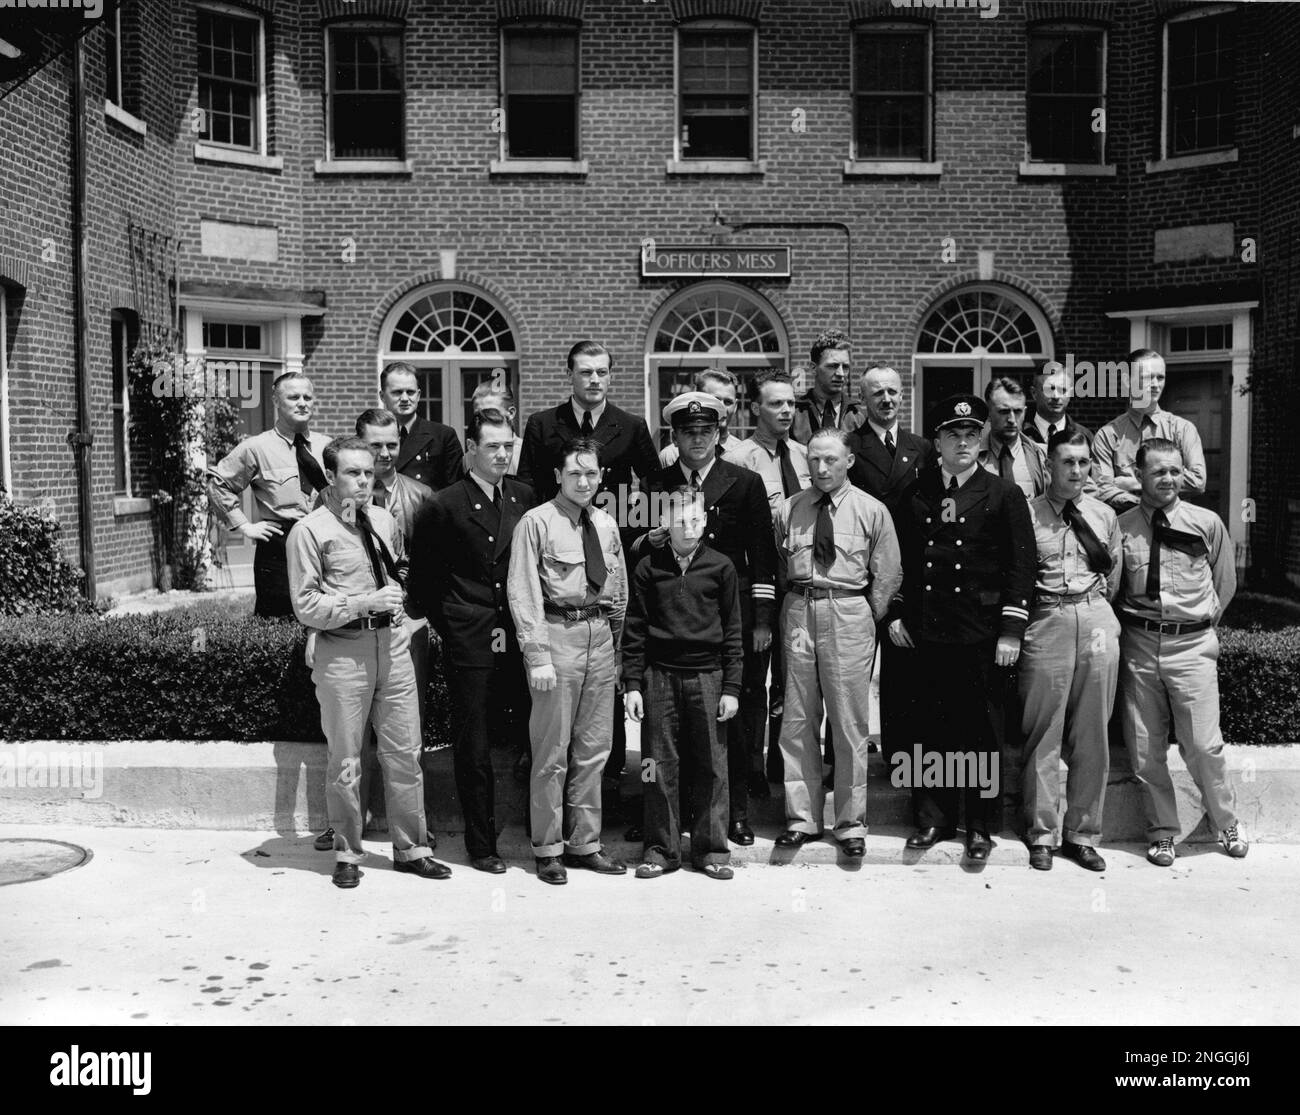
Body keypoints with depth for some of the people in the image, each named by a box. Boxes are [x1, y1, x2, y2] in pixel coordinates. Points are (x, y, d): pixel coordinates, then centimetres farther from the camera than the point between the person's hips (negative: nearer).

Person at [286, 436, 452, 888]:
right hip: (341, 651, -5)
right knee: (345, 760, 5)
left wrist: (395, 596, 11)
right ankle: (347, 854, 21)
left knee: (404, 752, 9)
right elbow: (305, 606, -10)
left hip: (391, 643, 5)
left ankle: (410, 848, 22)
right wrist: (364, 603, -16)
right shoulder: (311, 531, -7)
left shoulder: (385, 521, 11)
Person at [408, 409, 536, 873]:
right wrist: (448, 626, 4)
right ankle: (481, 845, 16)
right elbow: (422, 578, 5)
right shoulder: (444, 506, -4)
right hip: (469, 645, -3)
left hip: (519, 639, 3)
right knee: (474, 748, 4)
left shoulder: (525, 498, 7)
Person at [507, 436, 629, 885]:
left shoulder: (606, 525, 12)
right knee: (552, 751, 0)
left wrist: (617, 645, 12)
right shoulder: (537, 523, -6)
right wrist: (537, 655, -15)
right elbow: (522, 592, -9)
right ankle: (547, 849, 12)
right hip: (557, 633, -6)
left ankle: (584, 843, 23)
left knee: (594, 749, 11)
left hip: (600, 635, 6)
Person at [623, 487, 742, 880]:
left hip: (707, 675, 0)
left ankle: (711, 848, 15)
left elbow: (732, 631, 6)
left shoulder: (720, 567, 3)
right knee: (659, 766, 4)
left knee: (711, 766, 3)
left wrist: (731, 687, 2)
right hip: (659, 675, 0)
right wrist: (632, 684, 1)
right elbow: (634, 630, 6)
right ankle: (661, 848, 15)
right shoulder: (648, 568, 4)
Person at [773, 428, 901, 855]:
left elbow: (887, 575, 4)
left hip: (849, 614, -2)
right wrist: (792, 603, 7)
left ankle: (851, 823, 14)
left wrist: (870, 619, 3)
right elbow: (777, 566, 13)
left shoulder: (872, 511, 1)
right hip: (798, 612, 3)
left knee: (849, 724, 2)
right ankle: (801, 817, 18)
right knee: (797, 722, 6)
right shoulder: (788, 510, 8)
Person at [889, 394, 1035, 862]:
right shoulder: (916, 495, 9)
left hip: (983, 632, -2)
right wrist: (896, 612, 7)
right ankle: (934, 818, 19)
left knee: (983, 730, 4)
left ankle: (980, 826, 15)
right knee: (935, 728, 8)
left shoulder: (1004, 494, 1)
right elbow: (901, 557, 15)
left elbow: (1021, 565, -3)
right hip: (928, 631, 2)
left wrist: (1011, 630, -9)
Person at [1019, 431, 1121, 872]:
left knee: (1092, 734, 5)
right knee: (1043, 732, -1)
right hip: (1046, 620, -3)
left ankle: (1083, 834, 15)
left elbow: (1113, 577, 19)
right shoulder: (1027, 513, 1)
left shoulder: (1104, 515, 12)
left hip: (1096, 620, 3)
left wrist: (1093, 608, 13)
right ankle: (1042, 835, 9)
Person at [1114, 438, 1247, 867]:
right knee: (1145, 750, 5)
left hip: (1192, 643, -1)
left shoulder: (1207, 523, 1)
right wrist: (1131, 623, 3)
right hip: (1138, 644, 1)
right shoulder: (1121, 527, 0)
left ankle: (1227, 824, 21)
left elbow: (1225, 583, 13)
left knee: (1203, 744, -2)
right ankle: (1162, 832, 21)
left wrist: (1202, 621, 12)